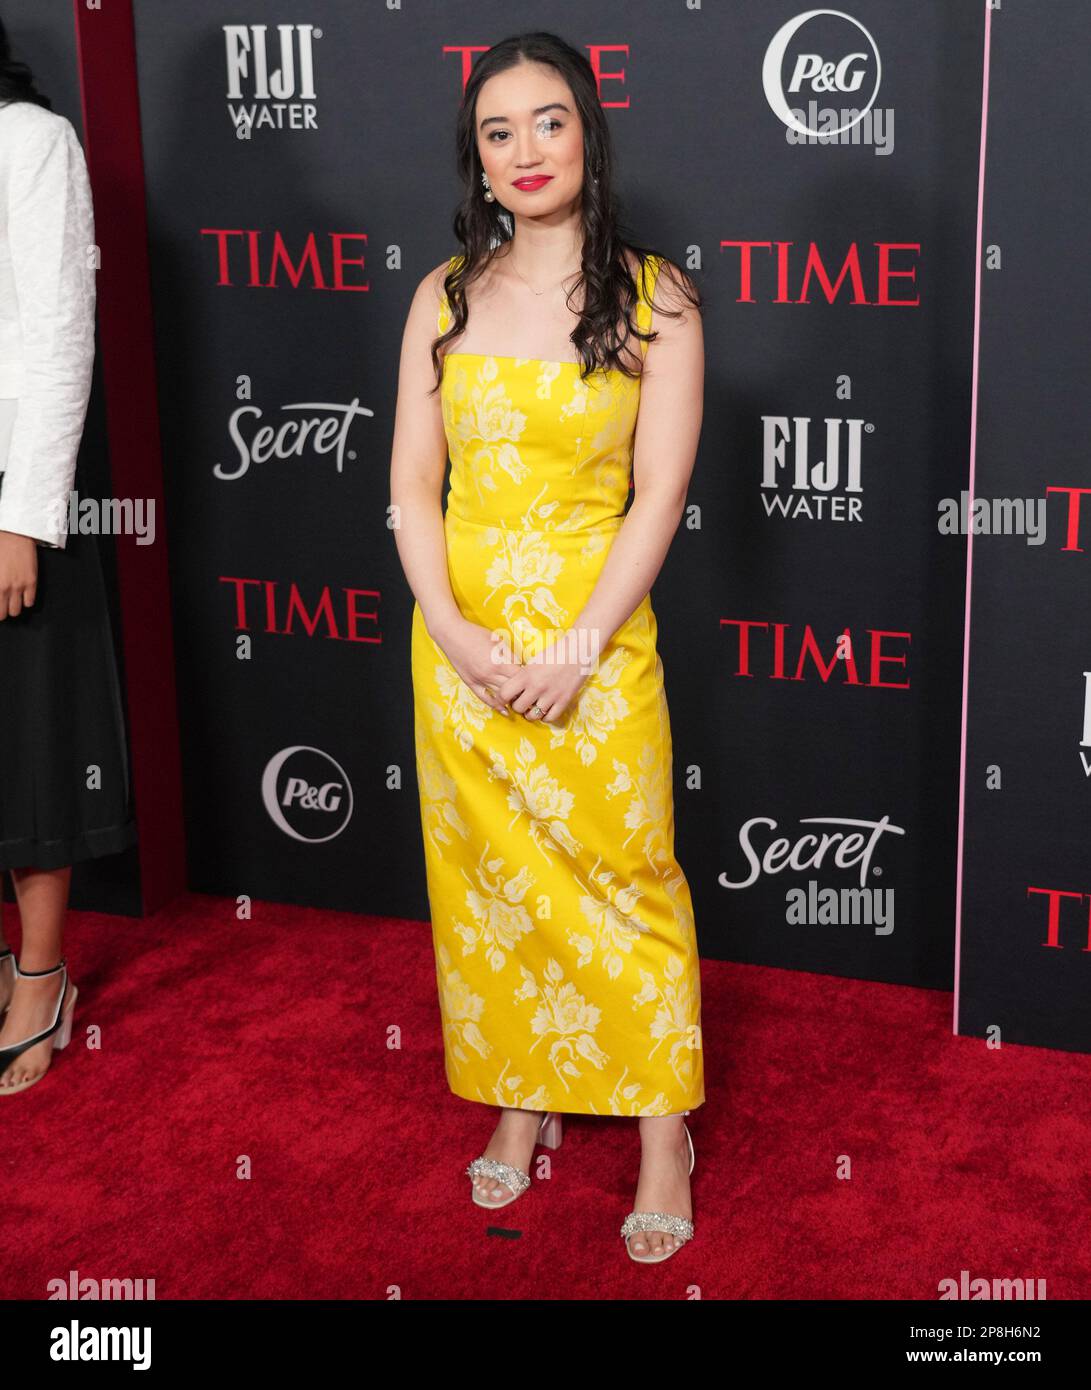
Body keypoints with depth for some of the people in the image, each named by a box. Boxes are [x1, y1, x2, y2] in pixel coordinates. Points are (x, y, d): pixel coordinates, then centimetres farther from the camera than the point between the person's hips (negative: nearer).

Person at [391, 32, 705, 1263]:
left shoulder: (654, 298, -4)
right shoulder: (446, 298, 5)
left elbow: (659, 493, -8)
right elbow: (412, 483, 3)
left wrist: (576, 649, -14)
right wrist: (453, 630, -11)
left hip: (595, 633, -3)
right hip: (459, 641, 4)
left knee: (624, 882, 1)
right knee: (483, 879, 11)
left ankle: (662, 1131, 15)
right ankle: (522, 1104, 28)